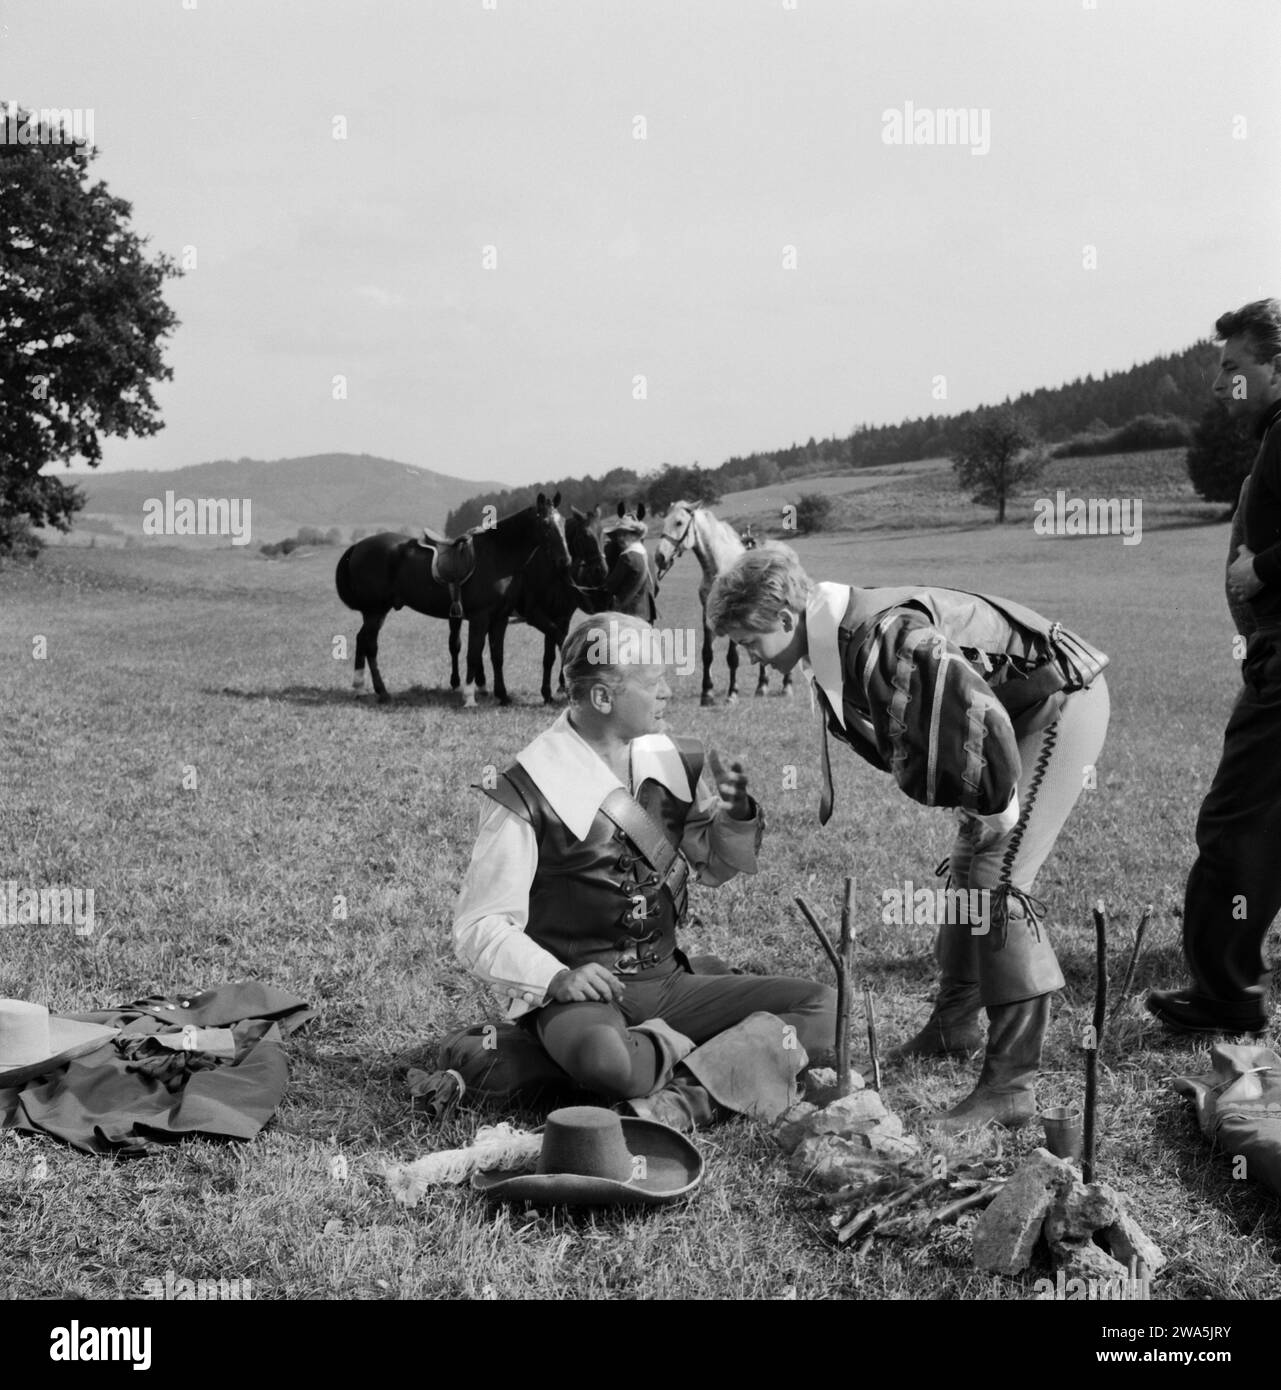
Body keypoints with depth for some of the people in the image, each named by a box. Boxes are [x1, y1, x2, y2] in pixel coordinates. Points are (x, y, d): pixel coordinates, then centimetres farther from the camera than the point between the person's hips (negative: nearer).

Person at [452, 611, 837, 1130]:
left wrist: (735, 816, -3)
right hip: (580, 996, -6)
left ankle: (685, 1095, -22)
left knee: (823, 1007, -10)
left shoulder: (673, 760, 5)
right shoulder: (527, 794, -12)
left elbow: (717, 867, 19)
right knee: (603, 1058, -41)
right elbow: (479, 929, -10)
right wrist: (558, 977, -26)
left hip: (666, 981, 6)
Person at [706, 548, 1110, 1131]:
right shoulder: (833, 642, 0)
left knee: (995, 878, -16)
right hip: (1026, 707, 10)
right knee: (968, 861, 17)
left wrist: (993, 808, -23)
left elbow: (979, 715, -38)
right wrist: (977, 812, 5)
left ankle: (1010, 1085, -13)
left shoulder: (882, 636, -32)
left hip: (1063, 700, -10)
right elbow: (905, 742, 11)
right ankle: (954, 1025, 34)